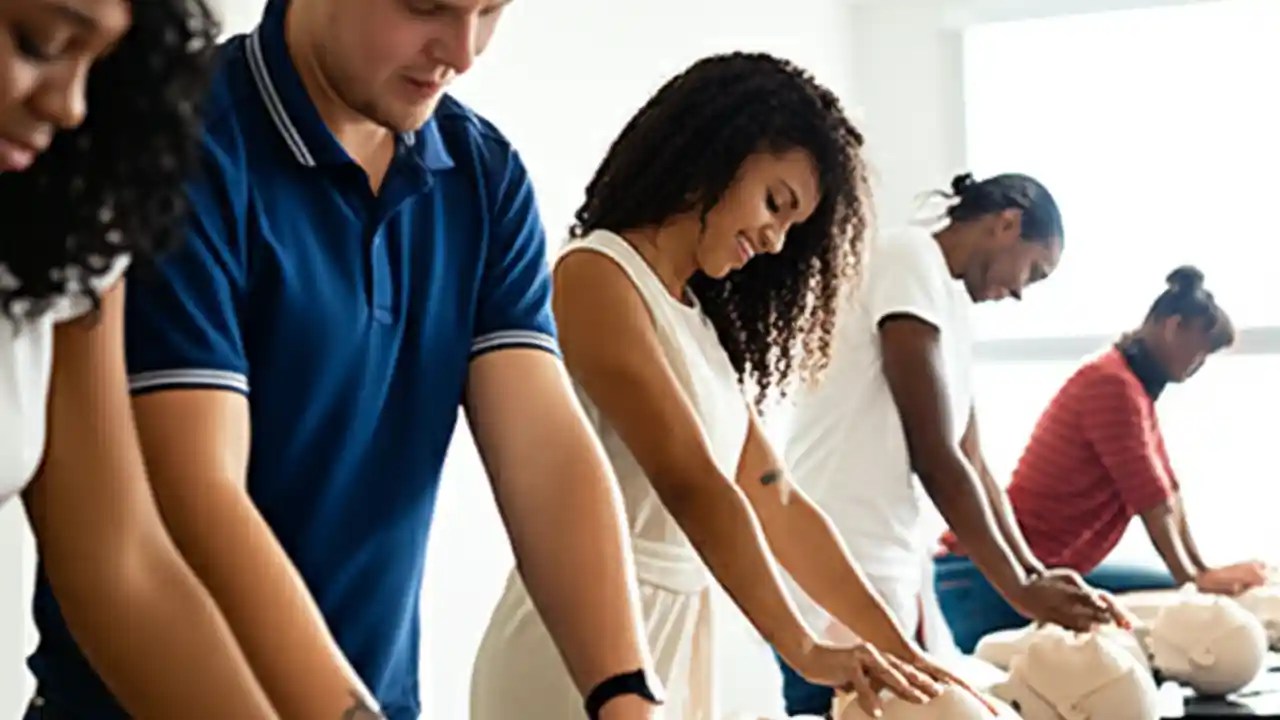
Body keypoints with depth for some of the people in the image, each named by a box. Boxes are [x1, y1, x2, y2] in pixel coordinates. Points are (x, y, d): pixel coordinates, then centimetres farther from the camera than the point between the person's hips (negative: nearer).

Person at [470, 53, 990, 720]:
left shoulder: (699, 321, 15)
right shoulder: (596, 277, -11)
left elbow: (777, 501, 12)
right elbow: (691, 485, -18)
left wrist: (898, 648, 7)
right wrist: (804, 650, -19)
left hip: (679, 635, 8)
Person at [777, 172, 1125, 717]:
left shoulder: (951, 303, 19)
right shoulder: (909, 260, -9)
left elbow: (968, 463, 18)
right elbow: (935, 459, -13)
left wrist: (1035, 575, 9)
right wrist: (1021, 590, -7)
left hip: (890, 569, 10)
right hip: (839, 577, -10)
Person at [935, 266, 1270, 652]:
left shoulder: (1137, 387, 16)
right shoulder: (1113, 384, -16)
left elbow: (1167, 492, 14)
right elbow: (1151, 501, -14)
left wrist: (1203, 573, 9)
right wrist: (1194, 579, -6)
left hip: (1054, 568, 11)